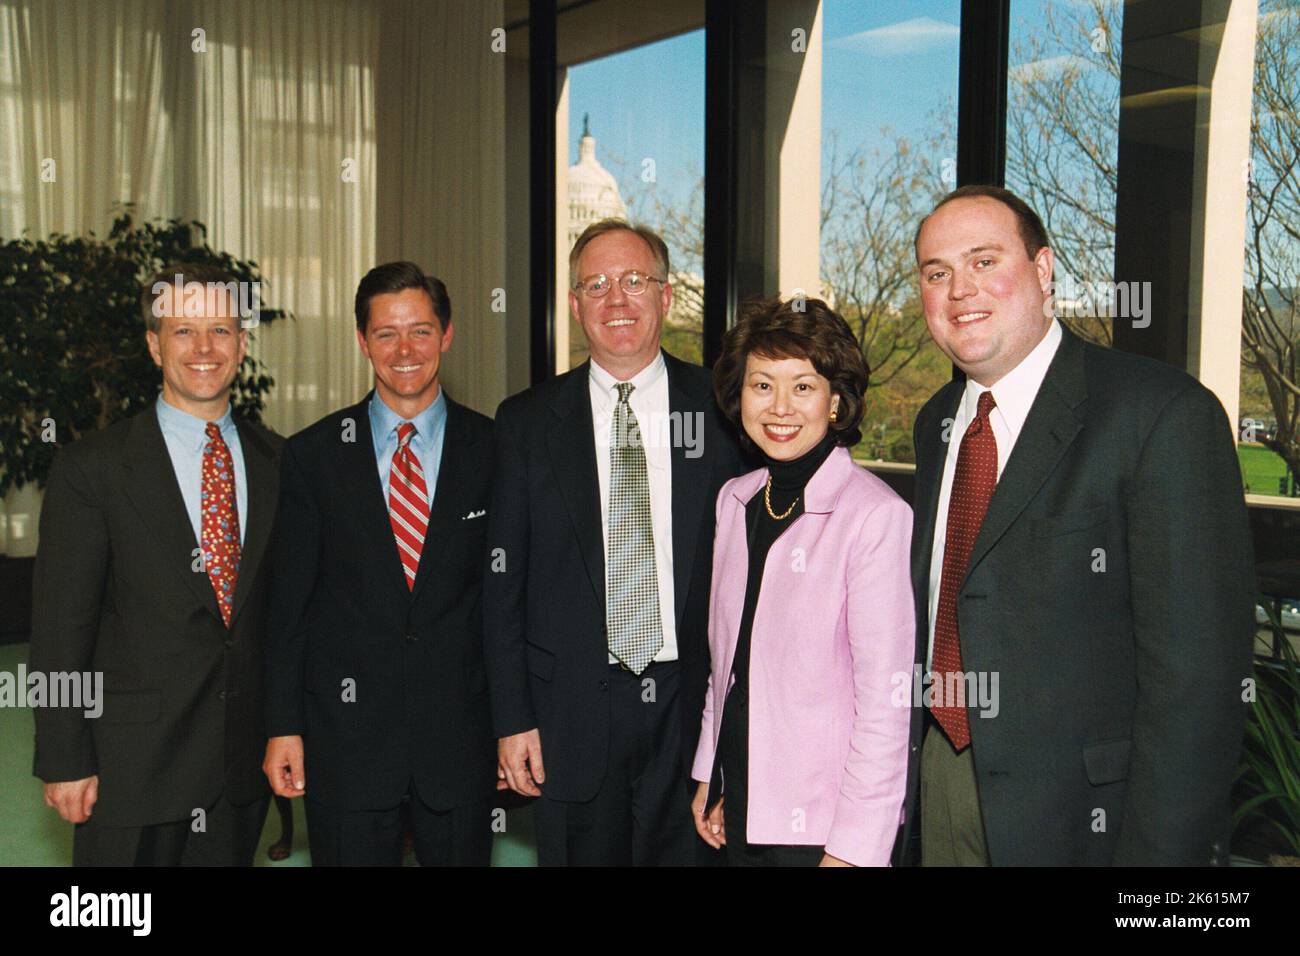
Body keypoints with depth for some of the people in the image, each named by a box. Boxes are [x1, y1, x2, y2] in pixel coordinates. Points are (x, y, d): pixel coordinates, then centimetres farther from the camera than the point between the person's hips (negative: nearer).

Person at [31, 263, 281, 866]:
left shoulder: (276, 461, 5)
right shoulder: (91, 467, -6)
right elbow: (61, 626, -7)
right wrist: (64, 763, -8)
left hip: (244, 764, 3)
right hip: (132, 764, -3)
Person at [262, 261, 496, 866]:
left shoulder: (493, 450, 0)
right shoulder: (312, 454, 1)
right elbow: (288, 602, 3)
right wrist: (283, 726, 0)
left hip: (461, 733, 0)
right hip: (344, 736, 0)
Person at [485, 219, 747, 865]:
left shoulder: (721, 410, 1)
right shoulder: (526, 423, 2)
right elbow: (504, 584, 3)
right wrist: (512, 719, -1)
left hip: (695, 713, 0)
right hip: (571, 718, 0)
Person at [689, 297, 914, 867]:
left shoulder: (878, 515, -16)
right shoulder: (735, 500, 4)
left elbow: (884, 698, -16)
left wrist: (853, 847, -16)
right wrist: (708, 776, 13)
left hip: (822, 821, -6)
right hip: (741, 808, 6)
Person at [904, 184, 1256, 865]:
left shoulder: (1163, 414, -16)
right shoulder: (937, 423, 8)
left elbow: (1196, 664, -20)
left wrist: (1157, 850, -22)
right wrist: (906, 775, 11)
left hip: (1079, 810, -6)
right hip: (942, 780, 6)